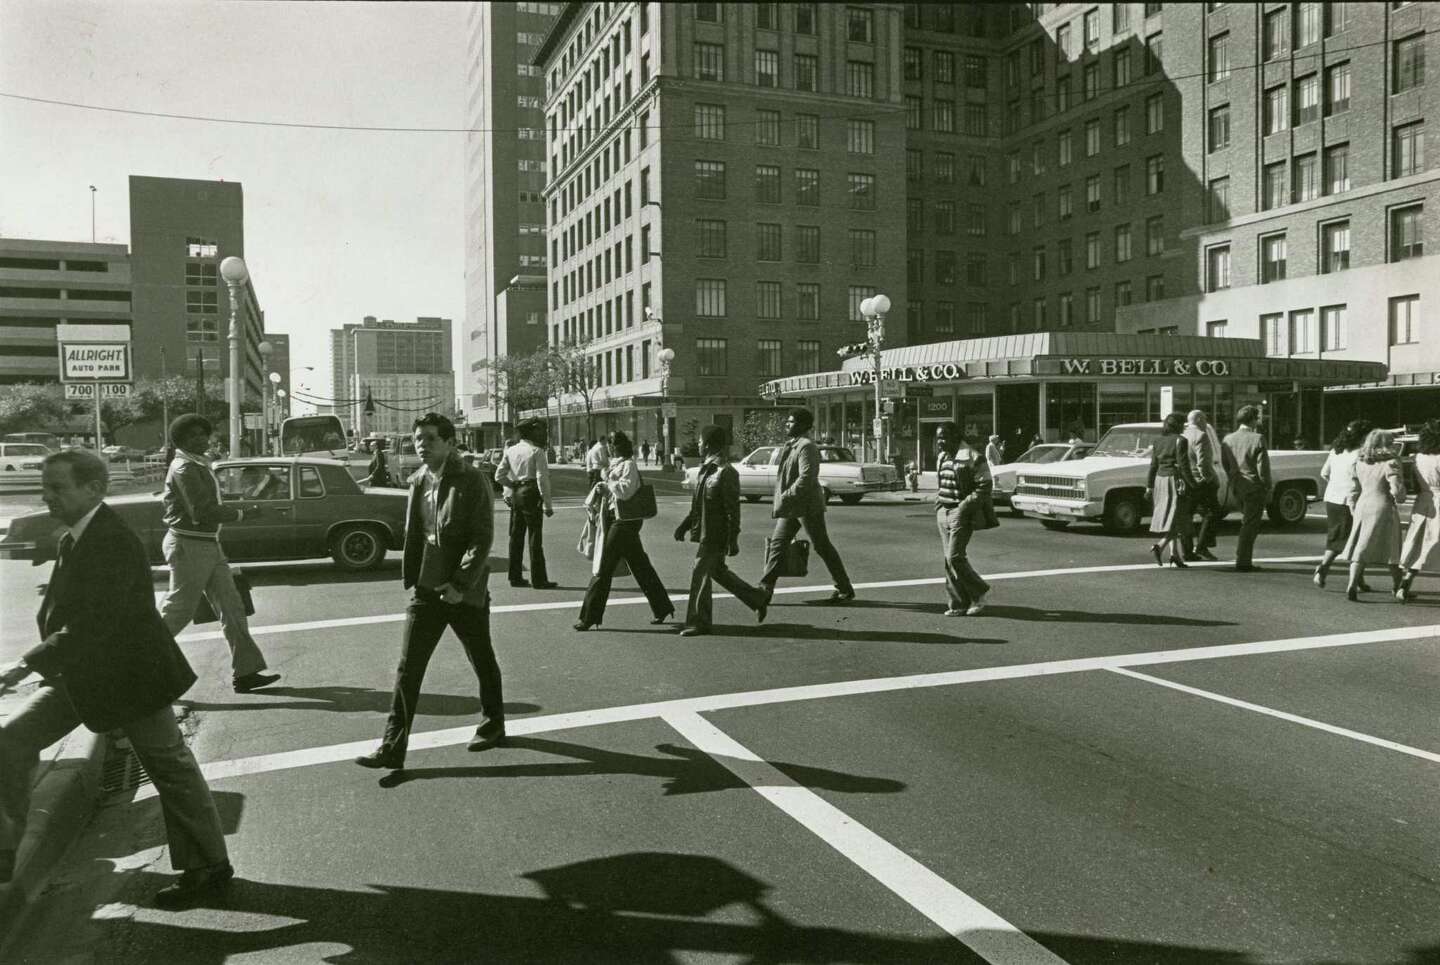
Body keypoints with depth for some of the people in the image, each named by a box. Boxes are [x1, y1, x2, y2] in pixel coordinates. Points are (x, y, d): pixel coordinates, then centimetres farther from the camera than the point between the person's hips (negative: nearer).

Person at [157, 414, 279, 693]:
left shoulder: (198, 466, 15)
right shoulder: (184, 468, -15)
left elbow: (167, 501, 27)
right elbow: (204, 511, -23)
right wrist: (243, 513, -14)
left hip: (209, 547, 10)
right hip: (189, 547, -10)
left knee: (231, 608, 5)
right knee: (178, 611, -1)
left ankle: (245, 673, 6)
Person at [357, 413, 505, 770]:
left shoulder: (472, 482, -12)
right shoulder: (417, 481, 7)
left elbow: (482, 538, -16)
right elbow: (412, 534, 14)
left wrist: (461, 584, -21)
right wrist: (410, 577, 6)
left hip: (465, 592, -5)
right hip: (426, 590, 5)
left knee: (483, 663, 14)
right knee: (408, 667, 0)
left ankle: (493, 726, 35)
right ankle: (393, 746, 5)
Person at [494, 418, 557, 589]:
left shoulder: (510, 451, 8)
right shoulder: (537, 451, -9)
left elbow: (499, 475, 6)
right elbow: (542, 478, -14)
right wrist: (547, 504, -12)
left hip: (515, 495, 6)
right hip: (531, 493, -6)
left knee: (516, 535, 13)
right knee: (535, 537, -2)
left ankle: (515, 577, 18)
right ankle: (539, 579, 0)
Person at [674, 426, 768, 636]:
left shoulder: (726, 472, -17)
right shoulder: (706, 469, 12)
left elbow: (733, 510, -18)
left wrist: (733, 541, -19)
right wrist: (685, 524, 17)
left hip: (716, 535, -10)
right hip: (705, 532, 10)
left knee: (700, 574, -5)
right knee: (718, 571, 18)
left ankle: (699, 622, 6)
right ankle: (758, 599, 30)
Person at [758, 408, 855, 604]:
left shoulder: (806, 447, -16)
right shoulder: (791, 446, 14)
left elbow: (806, 478, -26)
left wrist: (784, 500, -27)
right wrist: (782, 503, 19)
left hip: (807, 506, -9)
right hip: (790, 507, 9)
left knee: (823, 547, 0)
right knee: (777, 544, 4)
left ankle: (845, 589, 12)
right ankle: (765, 589, 5)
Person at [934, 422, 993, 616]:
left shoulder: (972, 458, -10)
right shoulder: (942, 457, 15)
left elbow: (984, 487, -12)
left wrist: (965, 506, -17)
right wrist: (938, 501, 13)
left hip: (960, 513, -8)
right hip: (943, 512, 8)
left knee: (955, 557, -13)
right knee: (948, 559, 6)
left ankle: (979, 592, 6)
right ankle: (959, 604, 12)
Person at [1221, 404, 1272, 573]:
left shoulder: (1227, 439, 3)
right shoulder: (1257, 439, -14)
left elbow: (1225, 465, 8)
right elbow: (1263, 467, -13)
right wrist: (1267, 489, -4)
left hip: (1237, 488, 6)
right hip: (1254, 487, -6)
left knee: (1247, 523, 22)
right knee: (1249, 526, 1)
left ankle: (1245, 560, 24)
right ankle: (1242, 562, 1)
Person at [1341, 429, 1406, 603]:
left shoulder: (1359, 463, 6)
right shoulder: (1390, 464, -11)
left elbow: (1354, 490, 9)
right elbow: (1397, 490, -18)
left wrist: (1354, 510, 17)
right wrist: (1399, 497, 4)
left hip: (1362, 506, 5)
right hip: (1383, 509, -4)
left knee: (1360, 548, 7)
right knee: (1391, 549, 8)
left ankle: (1352, 585, -4)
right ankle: (1397, 587, 18)